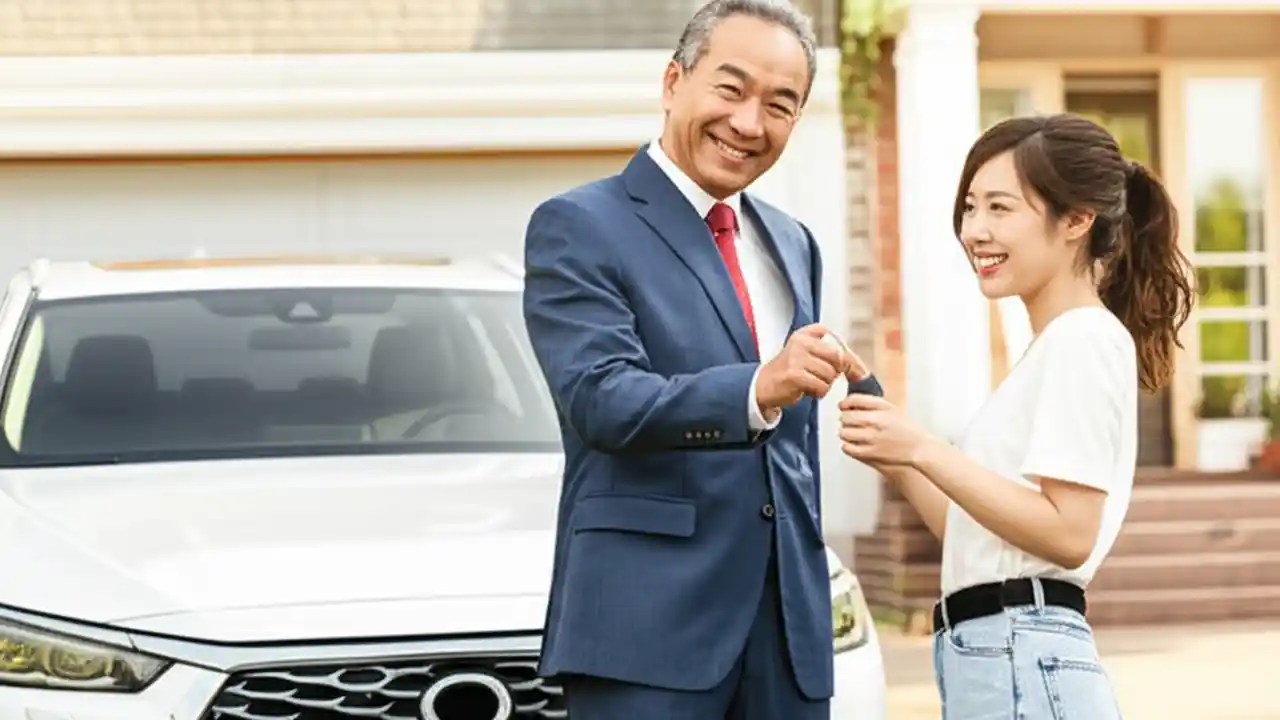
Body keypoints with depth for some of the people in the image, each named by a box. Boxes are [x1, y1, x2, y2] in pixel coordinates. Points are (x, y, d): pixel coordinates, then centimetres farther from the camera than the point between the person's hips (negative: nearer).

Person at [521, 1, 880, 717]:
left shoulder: (794, 246, 19)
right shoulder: (578, 227, -3)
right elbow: (603, 401, -18)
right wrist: (758, 390, -32)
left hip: (788, 627, 7)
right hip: (648, 628, -7)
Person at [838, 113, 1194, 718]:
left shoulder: (1084, 340, -9)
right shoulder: (1055, 348, 20)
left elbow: (1068, 534, -18)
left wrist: (922, 450, -17)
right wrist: (894, 457, 5)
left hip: (1022, 662, -9)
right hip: (1006, 657, 9)